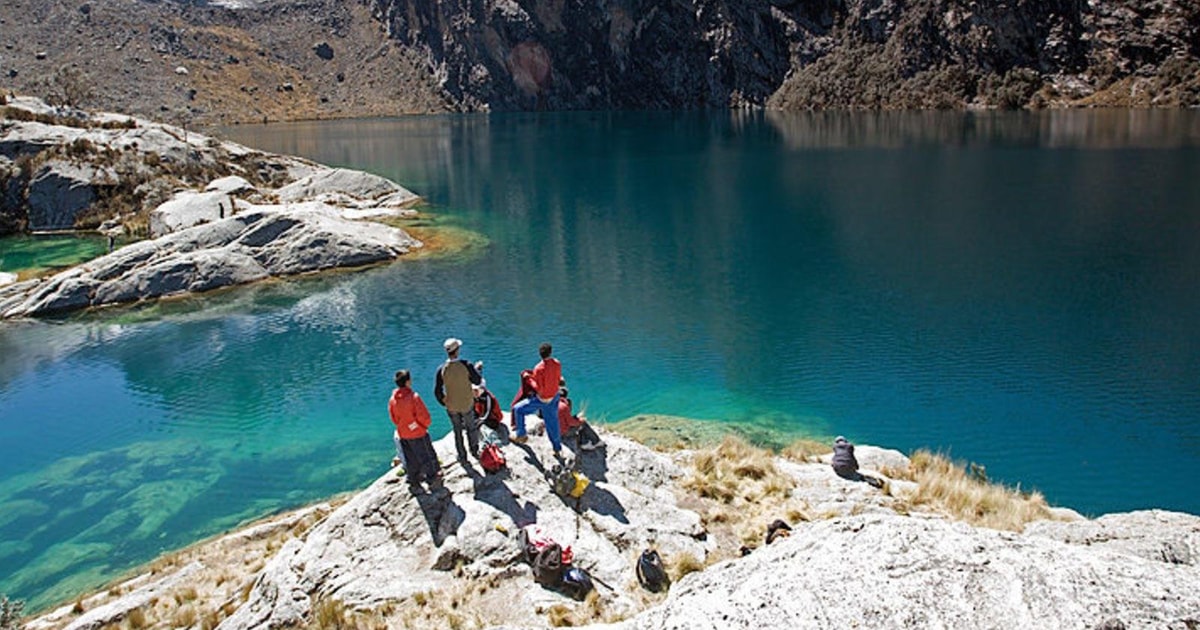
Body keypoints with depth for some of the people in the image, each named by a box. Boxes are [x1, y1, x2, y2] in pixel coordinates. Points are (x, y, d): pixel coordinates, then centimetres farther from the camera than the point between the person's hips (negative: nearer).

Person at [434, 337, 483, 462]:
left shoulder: (441, 369, -18)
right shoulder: (466, 365, -23)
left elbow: (437, 391, -10)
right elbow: (478, 381, -9)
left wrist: (443, 403, 8)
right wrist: (475, 370, 8)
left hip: (451, 406, 1)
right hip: (467, 404, -1)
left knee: (457, 431, 19)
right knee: (471, 427, 23)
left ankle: (462, 456, 33)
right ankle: (474, 451, 40)